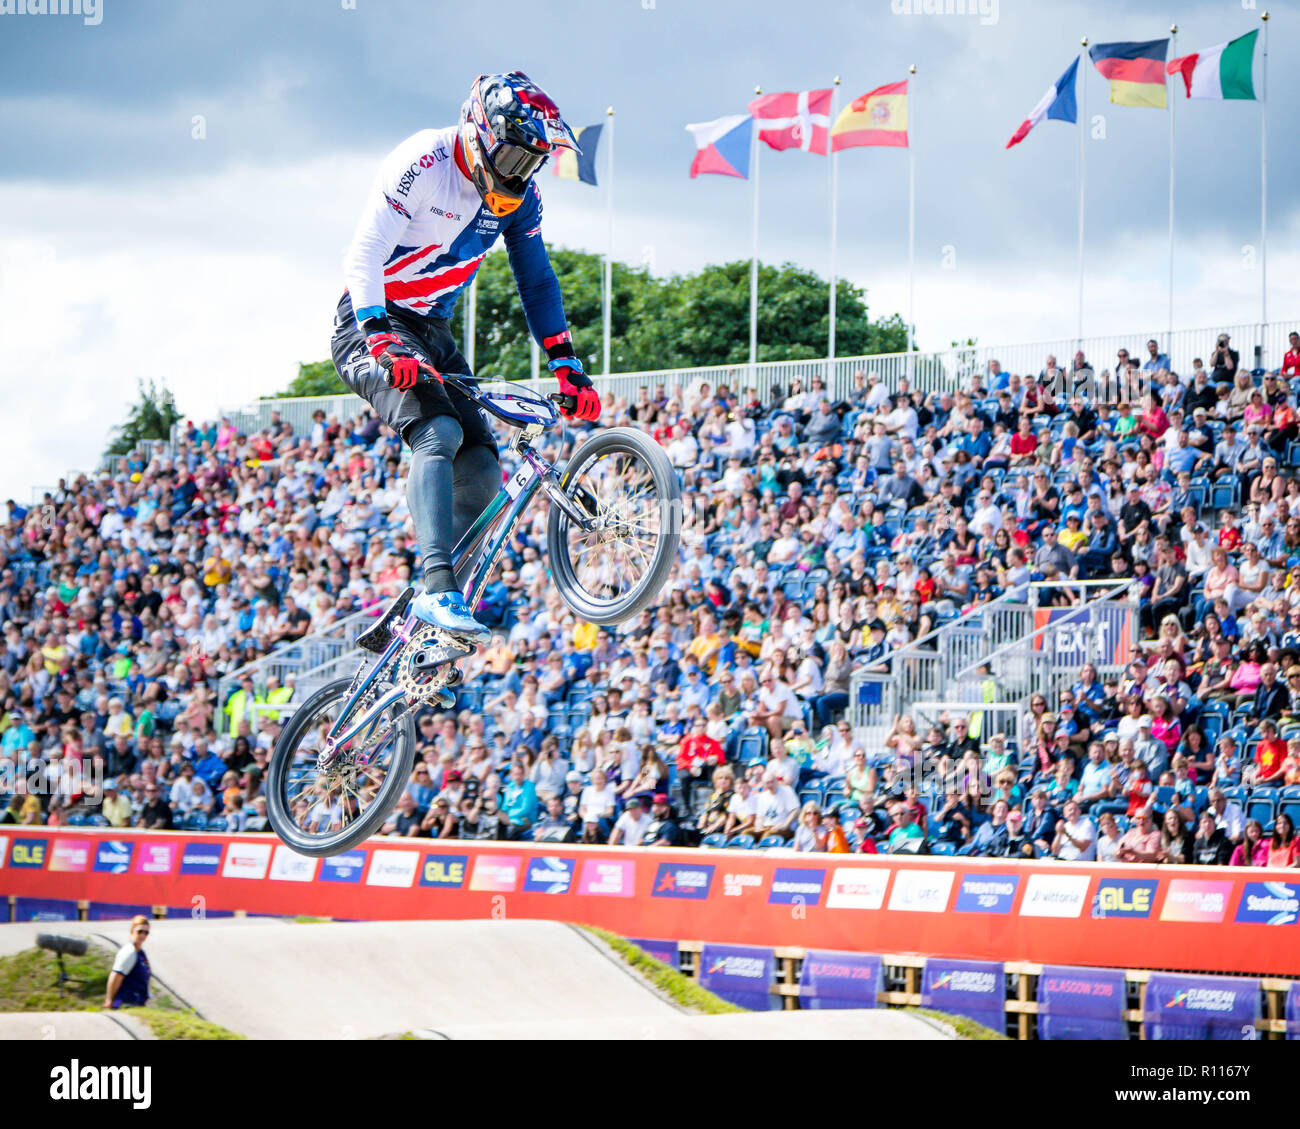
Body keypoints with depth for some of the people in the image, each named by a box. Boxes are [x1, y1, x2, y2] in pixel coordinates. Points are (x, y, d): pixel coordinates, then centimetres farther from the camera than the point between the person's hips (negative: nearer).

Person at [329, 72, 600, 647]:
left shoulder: (518, 196, 1)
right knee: (439, 432, -31)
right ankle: (437, 589, -41)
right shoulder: (421, 163, -20)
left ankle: (425, 606, 1)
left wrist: (567, 368, -1)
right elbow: (364, 254, -27)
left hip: (431, 332, 7)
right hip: (372, 326, -7)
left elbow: (537, 282, 9)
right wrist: (381, 342, -40)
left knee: (481, 470, -8)